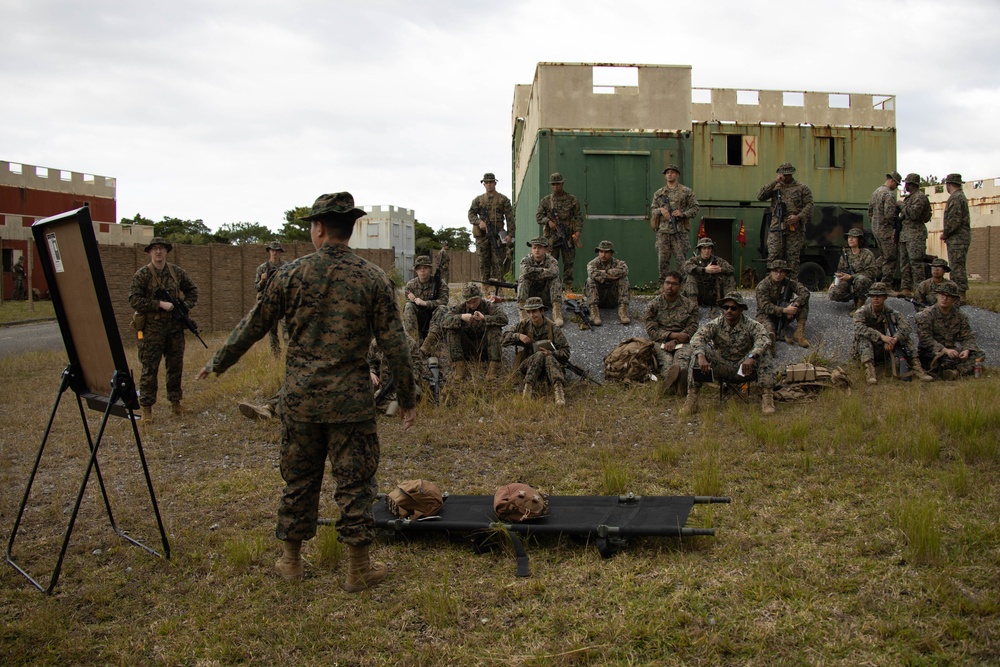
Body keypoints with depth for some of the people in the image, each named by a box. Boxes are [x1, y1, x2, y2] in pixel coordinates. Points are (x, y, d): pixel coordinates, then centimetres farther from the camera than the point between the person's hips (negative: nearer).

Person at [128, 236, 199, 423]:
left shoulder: (177, 272, 8)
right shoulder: (142, 275, -5)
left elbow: (192, 290, 20)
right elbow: (134, 300, -11)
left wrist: (186, 305, 1)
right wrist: (160, 304, -17)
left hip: (175, 327, 4)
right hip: (152, 328, -4)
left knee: (176, 366, 11)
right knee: (149, 368, -4)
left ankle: (175, 402, 25)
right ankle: (146, 408, 1)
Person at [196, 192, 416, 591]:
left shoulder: (292, 274, -2)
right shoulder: (373, 279, -4)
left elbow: (253, 326, 5)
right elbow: (394, 346, -5)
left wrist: (216, 364, 20)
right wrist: (407, 400, 5)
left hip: (300, 398, 2)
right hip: (351, 401, -1)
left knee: (298, 479, 15)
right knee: (355, 483, 7)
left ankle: (291, 561, 28)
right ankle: (358, 570, 14)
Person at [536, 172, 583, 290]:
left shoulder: (572, 200, 7)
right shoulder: (546, 200, 9)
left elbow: (579, 217, 5)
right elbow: (538, 216, 8)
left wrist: (578, 231, -8)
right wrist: (548, 221, -11)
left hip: (568, 236, 0)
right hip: (552, 236, 0)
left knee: (568, 262, 1)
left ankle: (568, 287, 5)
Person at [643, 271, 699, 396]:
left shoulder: (690, 305, 14)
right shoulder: (653, 305, 12)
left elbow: (692, 329, 3)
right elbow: (651, 330, 1)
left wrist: (674, 341, -14)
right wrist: (673, 335, -12)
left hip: (682, 343, 0)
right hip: (660, 342, 0)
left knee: (682, 357, -38)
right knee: (665, 359, -37)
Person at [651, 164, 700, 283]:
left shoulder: (686, 191, 8)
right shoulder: (658, 193, 15)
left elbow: (695, 207, 6)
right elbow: (652, 210, 14)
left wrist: (683, 214, -10)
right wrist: (660, 210, -7)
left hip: (679, 230, -2)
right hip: (663, 231, 2)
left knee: (681, 259, -4)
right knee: (663, 259, 0)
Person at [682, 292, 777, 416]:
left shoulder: (751, 325, -6)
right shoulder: (715, 325, -3)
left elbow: (764, 340, -27)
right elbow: (697, 338, -21)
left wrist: (751, 357, -45)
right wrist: (701, 357, -41)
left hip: (743, 369, -1)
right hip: (721, 368, 1)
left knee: (764, 353, -25)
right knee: (698, 351, -23)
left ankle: (767, 397, -27)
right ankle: (692, 398, -27)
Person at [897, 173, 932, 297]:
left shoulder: (920, 197, -10)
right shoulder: (909, 197, 20)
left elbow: (914, 214, -21)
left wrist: (902, 205, -11)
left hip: (915, 234, -10)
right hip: (904, 234, 10)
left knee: (916, 262, -10)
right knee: (904, 262, 8)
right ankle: (906, 288, 10)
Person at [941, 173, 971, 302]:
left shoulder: (956, 198, -14)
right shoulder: (960, 196, 19)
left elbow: (954, 220, -21)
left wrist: (945, 233, -10)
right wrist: (947, 232, 16)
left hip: (957, 238, -11)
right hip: (959, 237, 11)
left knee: (957, 267, -10)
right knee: (955, 267, 13)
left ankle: (961, 295, -11)